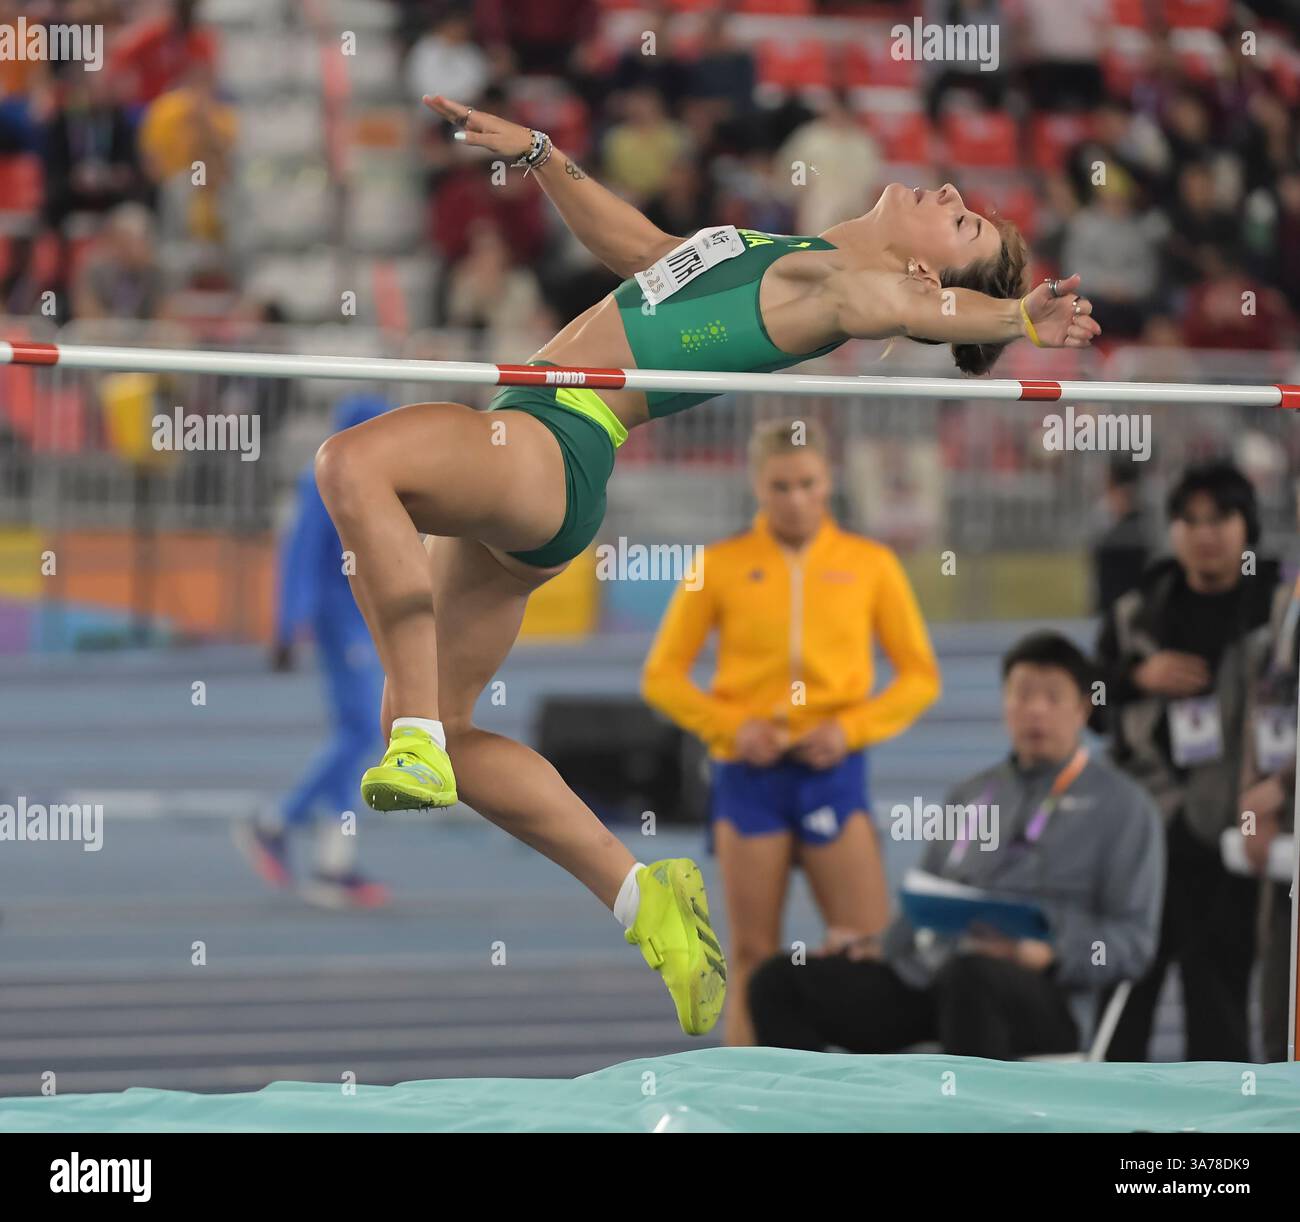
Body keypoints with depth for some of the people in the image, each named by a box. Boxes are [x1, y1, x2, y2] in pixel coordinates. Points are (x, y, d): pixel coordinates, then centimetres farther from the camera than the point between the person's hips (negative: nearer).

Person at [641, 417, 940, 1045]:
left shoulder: (870, 564, 5)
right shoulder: (721, 565, 4)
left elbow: (919, 676, 8)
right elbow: (662, 676, 6)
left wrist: (851, 728, -9)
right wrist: (731, 726, -10)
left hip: (833, 770, 0)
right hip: (750, 774, 0)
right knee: (753, 954, 3)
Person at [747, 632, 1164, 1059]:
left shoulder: (1120, 804, 10)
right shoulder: (971, 795, 27)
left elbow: (1133, 940, 1)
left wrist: (1048, 954, -17)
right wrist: (879, 946, 8)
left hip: (1040, 995, -6)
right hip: (922, 978, 6)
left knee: (967, 975, -43)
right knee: (780, 981, -14)